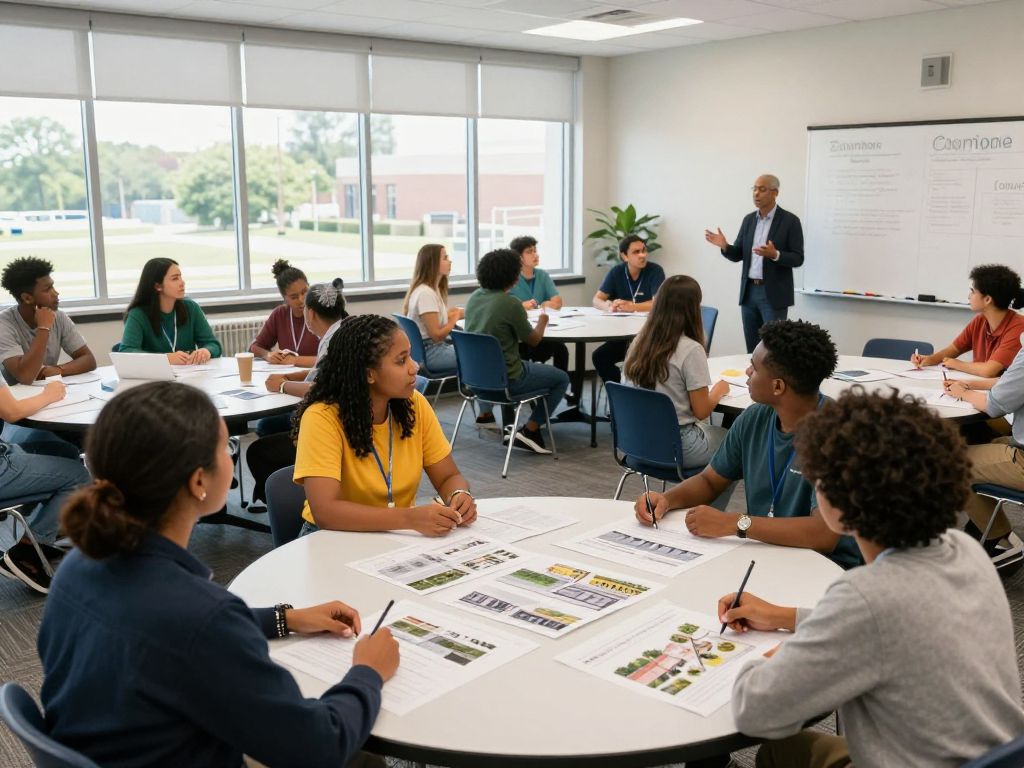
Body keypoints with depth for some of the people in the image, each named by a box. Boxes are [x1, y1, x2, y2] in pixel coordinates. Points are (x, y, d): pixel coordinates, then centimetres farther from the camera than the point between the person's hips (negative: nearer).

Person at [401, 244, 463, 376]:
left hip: (432, 348, 10)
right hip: (428, 353, -10)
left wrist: (452, 315, 1)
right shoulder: (425, 293, -18)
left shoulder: (433, 289, 13)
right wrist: (455, 318, -8)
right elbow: (436, 335, -20)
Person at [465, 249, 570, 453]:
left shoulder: (474, 297, 0)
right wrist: (542, 321, 13)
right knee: (561, 379, 9)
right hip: (505, 379, -7)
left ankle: (485, 414, 35)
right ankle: (530, 430, 3)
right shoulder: (510, 304, -20)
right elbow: (534, 340, -6)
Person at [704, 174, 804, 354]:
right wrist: (724, 246, -11)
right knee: (752, 349, 9)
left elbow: (797, 259, -9)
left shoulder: (790, 221, -6)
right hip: (749, 292, 5)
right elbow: (738, 255, 10)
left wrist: (775, 255, -28)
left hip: (774, 294, -5)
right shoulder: (749, 220, 10)